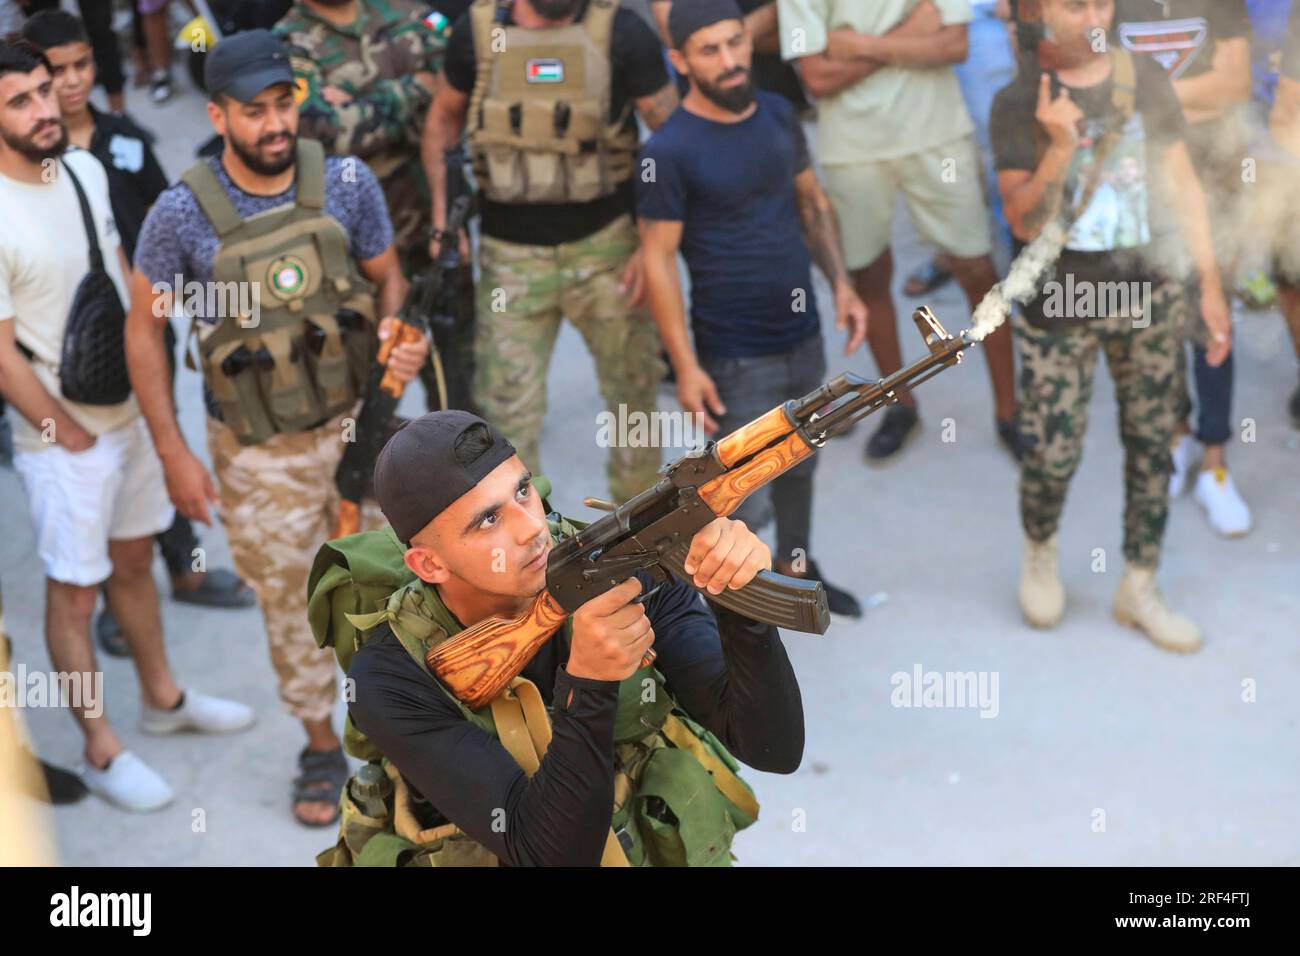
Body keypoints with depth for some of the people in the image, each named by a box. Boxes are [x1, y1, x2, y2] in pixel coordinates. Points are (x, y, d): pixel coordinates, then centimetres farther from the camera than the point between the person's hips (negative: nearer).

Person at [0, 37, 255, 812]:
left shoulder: (86, 170, -1)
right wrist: (72, 437, -11)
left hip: (130, 411, 7)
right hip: (62, 436, -7)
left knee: (135, 559, 23)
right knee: (75, 591, 6)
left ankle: (163, 697, 42)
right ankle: (102, 750, 19)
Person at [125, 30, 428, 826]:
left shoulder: (347, 184, -11)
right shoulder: (183, 214, -16)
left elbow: (387, 278, 4)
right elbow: (144, 328, -6)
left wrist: (403, 336, -19)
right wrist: (174, 453, -8)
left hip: (356, 422, 1)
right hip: (258, 450, -1)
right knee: (290, 603, 13)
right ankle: (323, 750, 34)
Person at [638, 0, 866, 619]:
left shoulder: (777, 114, 2)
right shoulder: (670, 151, -17)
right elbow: (658, 259, -16)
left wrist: (842, 284, 2)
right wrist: (686, 366, -18)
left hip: (804, 336, 6)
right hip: (738, 358, -6)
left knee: (799, 462, 22)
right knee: (747, 501, -4)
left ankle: (796, 563, 45)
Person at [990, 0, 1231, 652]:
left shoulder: (1147, 82, -2)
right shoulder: (1018, 103, -9)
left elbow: (1182, 185, 4)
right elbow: (1024, 223, -14)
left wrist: (1210, 284, 4)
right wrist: (1060, 147, -29)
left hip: (1146, 296, 3)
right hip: (1058, 309, -3)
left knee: (1150, 445, 9)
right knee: (1053, 456, 0)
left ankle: (1139, 589, 24)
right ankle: (1040, 553, 31)